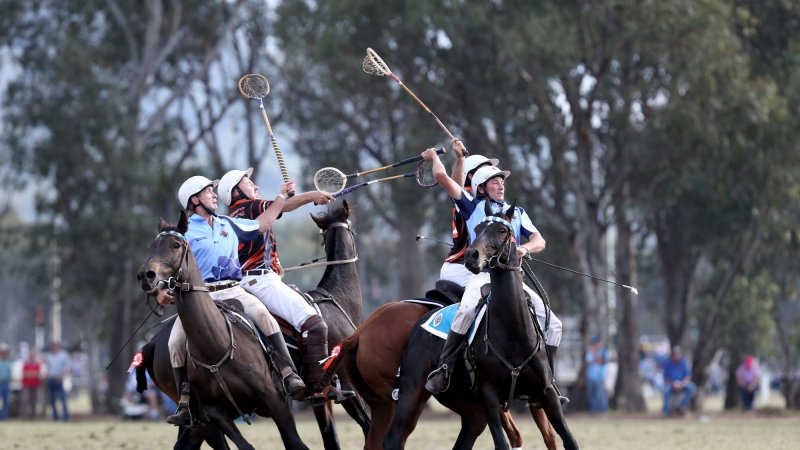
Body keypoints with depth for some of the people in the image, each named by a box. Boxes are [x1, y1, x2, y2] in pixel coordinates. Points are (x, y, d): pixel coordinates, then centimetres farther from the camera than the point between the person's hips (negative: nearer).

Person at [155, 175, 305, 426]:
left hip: (232, 290, 2)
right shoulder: (185, 234, 5)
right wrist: (162, 292, -18)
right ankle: (185, 403, -12)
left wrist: (282, 197, 30)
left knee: (262, 314, -28)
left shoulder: (228, 225, 19)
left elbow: (262, 225, 30)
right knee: (176, 342, -22)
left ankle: (289, 375, -31)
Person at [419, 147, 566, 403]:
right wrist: (434, 157, 25)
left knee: (553, 324, -3)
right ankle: (443, 370, -32)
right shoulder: (473, 206, 14)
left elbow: (539, 241, 15)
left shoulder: (517, 212, 27)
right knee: (467, 310, -37)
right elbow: (441, 176, 6)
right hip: (482, 274, -5)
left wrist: (525, 248, -7)